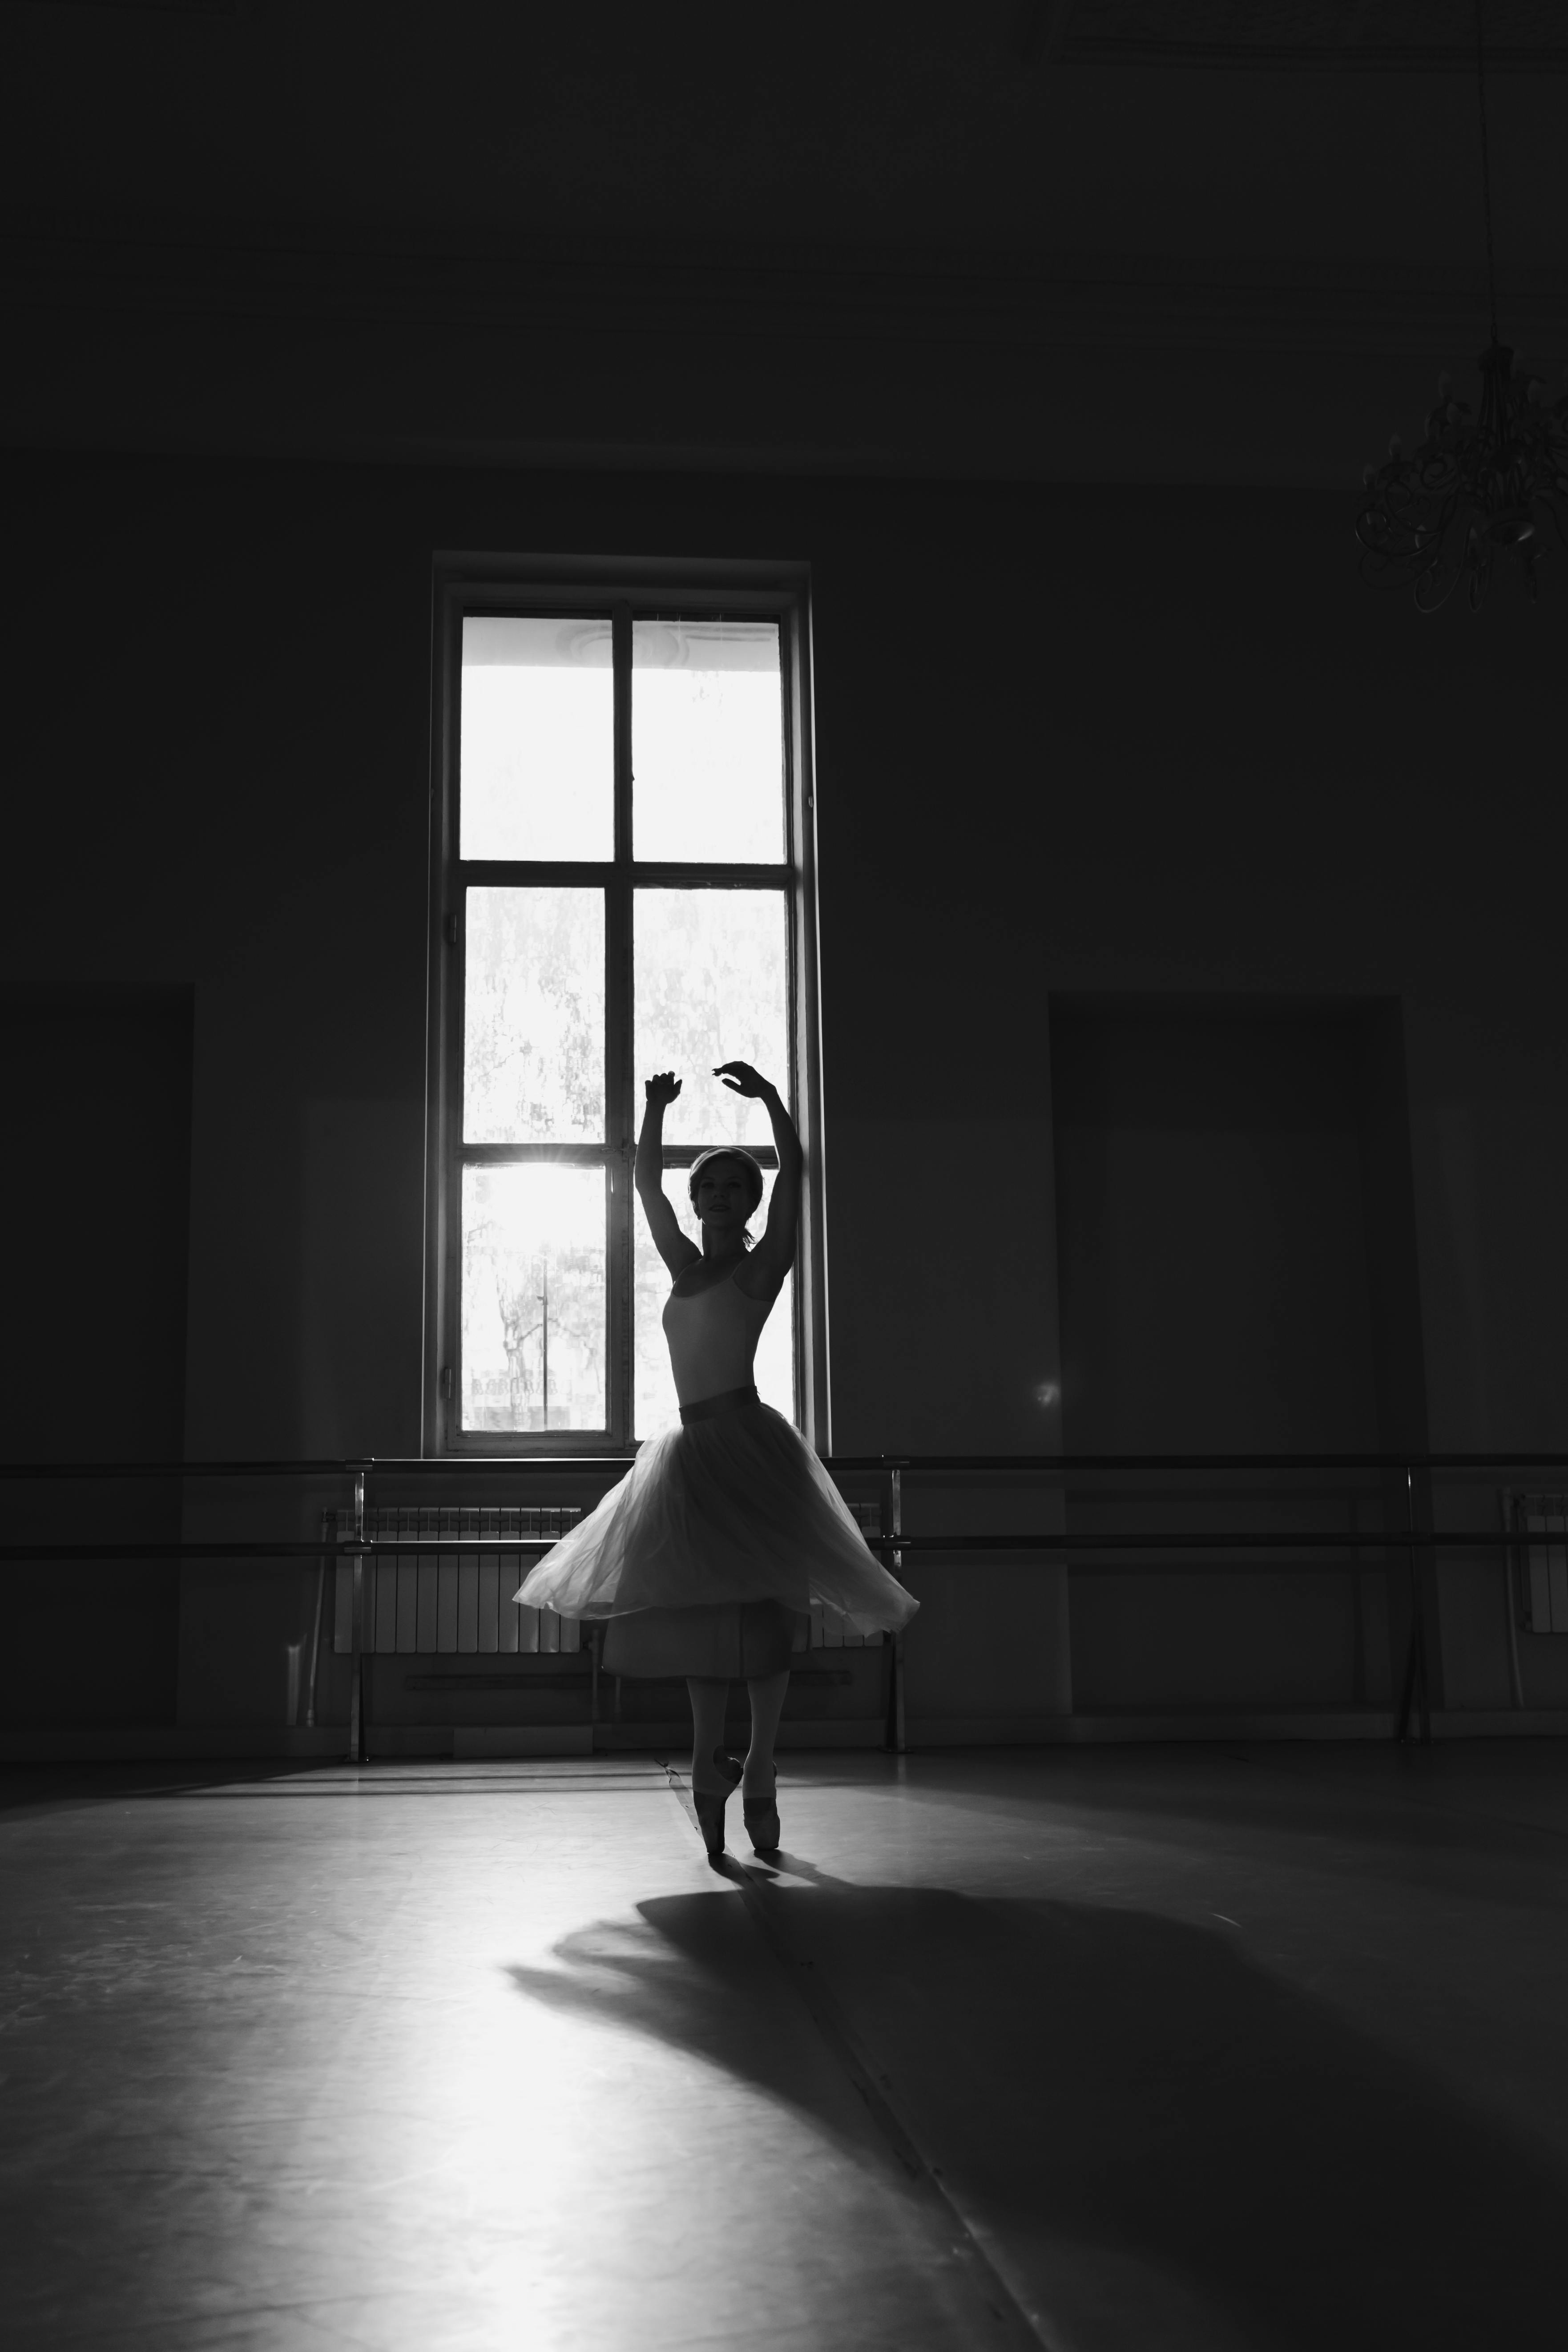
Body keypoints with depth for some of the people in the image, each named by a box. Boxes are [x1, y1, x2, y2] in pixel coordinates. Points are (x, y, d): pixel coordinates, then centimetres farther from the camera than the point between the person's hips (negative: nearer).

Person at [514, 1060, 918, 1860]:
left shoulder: (762, 1266, 2)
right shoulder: (685, 1267, 16)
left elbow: (794, 1170, -7)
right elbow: (646, 1182, 15)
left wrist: (771, 1099, -14)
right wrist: (656, 1110, 4)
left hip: (746, 1443, -6)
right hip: (691, 1453, 6)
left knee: (754, 1611, -7)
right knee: (697, 1607, 4)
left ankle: (757, 1768, 3)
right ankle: (710, 1760, 17)